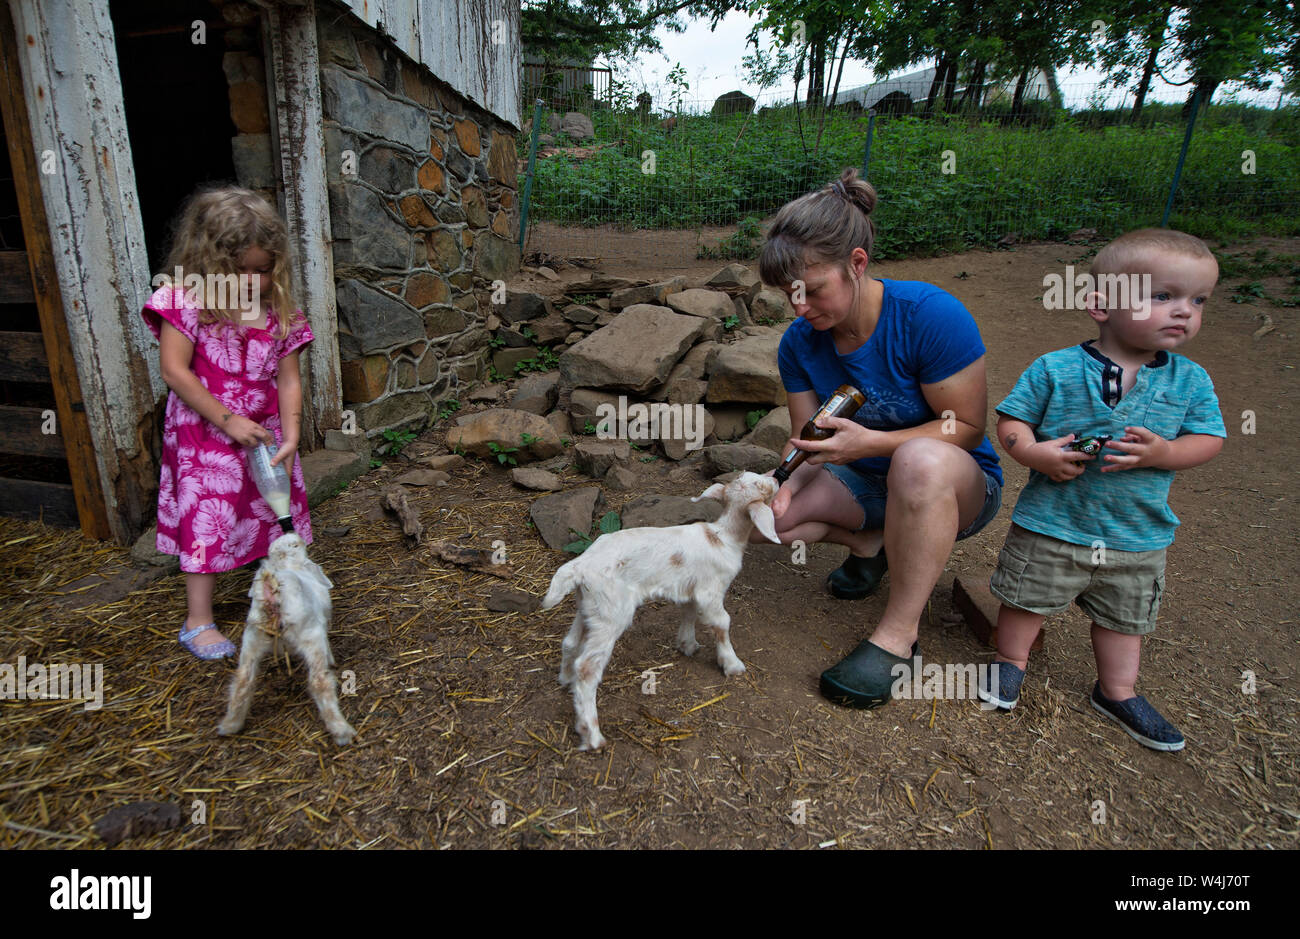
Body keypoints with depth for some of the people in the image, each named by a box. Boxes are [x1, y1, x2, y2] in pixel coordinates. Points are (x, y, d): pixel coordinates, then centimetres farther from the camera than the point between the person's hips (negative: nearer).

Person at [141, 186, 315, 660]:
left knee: (275, 511, 14)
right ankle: (198, 621, 12)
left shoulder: (278, 309, -3)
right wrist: (227, 419, -19)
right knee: (206, 517, 0)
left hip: (264, 430, 4)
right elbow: (174, 371, -15)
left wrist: (290, 437, -13)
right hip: (204, 430, -4)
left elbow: (288, 379, -4)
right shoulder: (186, 301, -13)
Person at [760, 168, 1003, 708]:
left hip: (960, 485, -4)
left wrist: (868, 443, -32)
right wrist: (788, 482, -26)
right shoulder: (799, 344, -9)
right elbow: (807, 442, -4)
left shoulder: (930, 315, -25)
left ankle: (898, 636, -26)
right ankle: (871, 542, 9)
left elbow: (967, 426, -20)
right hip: (867, 482, 5)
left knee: (919, 459, -42)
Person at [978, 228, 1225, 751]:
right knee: (1028, 599, 12)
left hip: (1138, 536, 3)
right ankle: (1010, 660, 38)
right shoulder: (1055, 370, -12)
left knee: (1125, 616, 20)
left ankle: (1117, 692, 42)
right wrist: (1033, 452, -26)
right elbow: (1011, 418, -7)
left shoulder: (1192, 381, -2)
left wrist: (1162, 453, -21)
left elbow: (1209, 439, -1)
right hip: (1051, 524, -3)